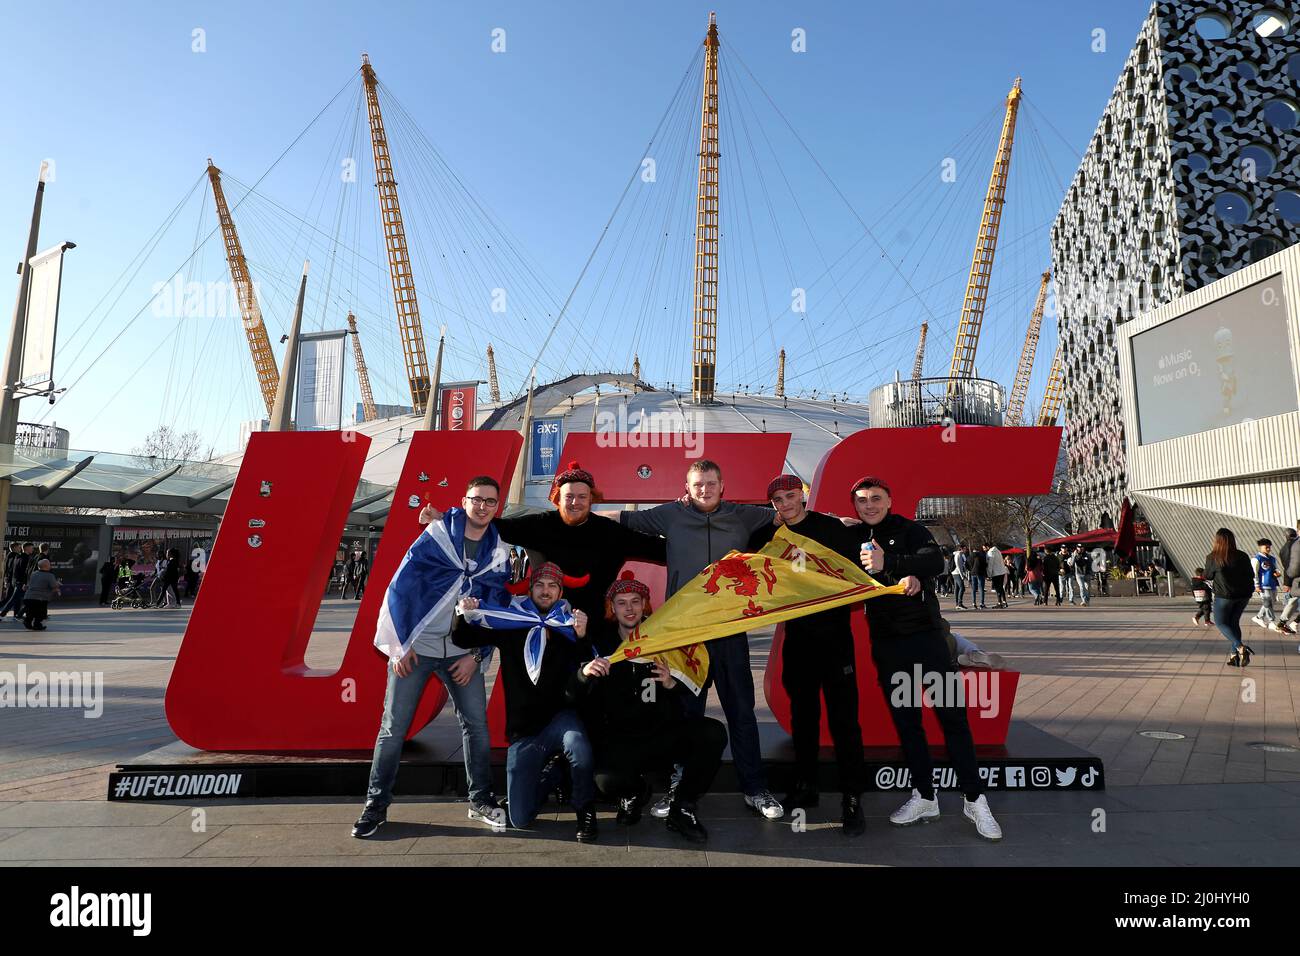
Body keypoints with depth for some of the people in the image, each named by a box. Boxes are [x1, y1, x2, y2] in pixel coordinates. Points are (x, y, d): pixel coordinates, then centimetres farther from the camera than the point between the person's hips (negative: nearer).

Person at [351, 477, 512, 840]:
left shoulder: (498, 554, 3)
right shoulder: (435, 536, -7)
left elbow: (495, 611, 6)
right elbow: (399, 588, -8)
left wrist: (476, 655, -2)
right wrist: (400, 644, -10)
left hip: (462, 654, 3)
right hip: (415, 647, -3)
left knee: (477, 725, 3)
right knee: (393, 729, 3)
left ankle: (481, 800, 19)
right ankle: (376, 806, 18)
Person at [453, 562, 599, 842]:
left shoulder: (569, 626, -1)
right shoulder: (510, 624, 4)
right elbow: (462, 639, 6)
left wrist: (582, 637, -23)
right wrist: (464, 616, -15)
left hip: (559, 717, -2)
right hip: (522, 732, 2)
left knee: (580, 752, -38)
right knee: (519, 819, -1)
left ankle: (585, 811, -7)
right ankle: (550, 773, 30)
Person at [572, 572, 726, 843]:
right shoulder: (600, 642, -1)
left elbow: (691, 687, 5)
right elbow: (574, 696, -5)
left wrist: (672, 683, -18)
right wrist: (584, 674, -27)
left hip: (666, 731, 2)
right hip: (620, 738, -1)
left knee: (714, 733, -25)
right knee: (607, 779, -32)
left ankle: (682, 809, -4)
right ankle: (634, 792, 9)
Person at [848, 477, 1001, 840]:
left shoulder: (910, 530, -3)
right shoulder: (854, 539, 7)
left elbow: (934, 560, -21)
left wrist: (888, 564, -36)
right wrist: (901, 577, -22)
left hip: (925, 634, -3)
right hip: (885, 643, 4)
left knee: (952, 715, -1)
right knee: (905, 720, 10)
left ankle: (974, 799, 11)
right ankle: (924, 797, 21)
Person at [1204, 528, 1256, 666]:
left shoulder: (1212, 558, -12)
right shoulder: (1242, 556, -4)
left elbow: (1207, 576, 2)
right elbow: (1251, 575, 7)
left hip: (1224, 595, -4)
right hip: (1244, 594, 4)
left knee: (1221, 623, 10)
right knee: (1234, 622, 17)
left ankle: (1240, 647, -14)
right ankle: (1235, 654, 13)